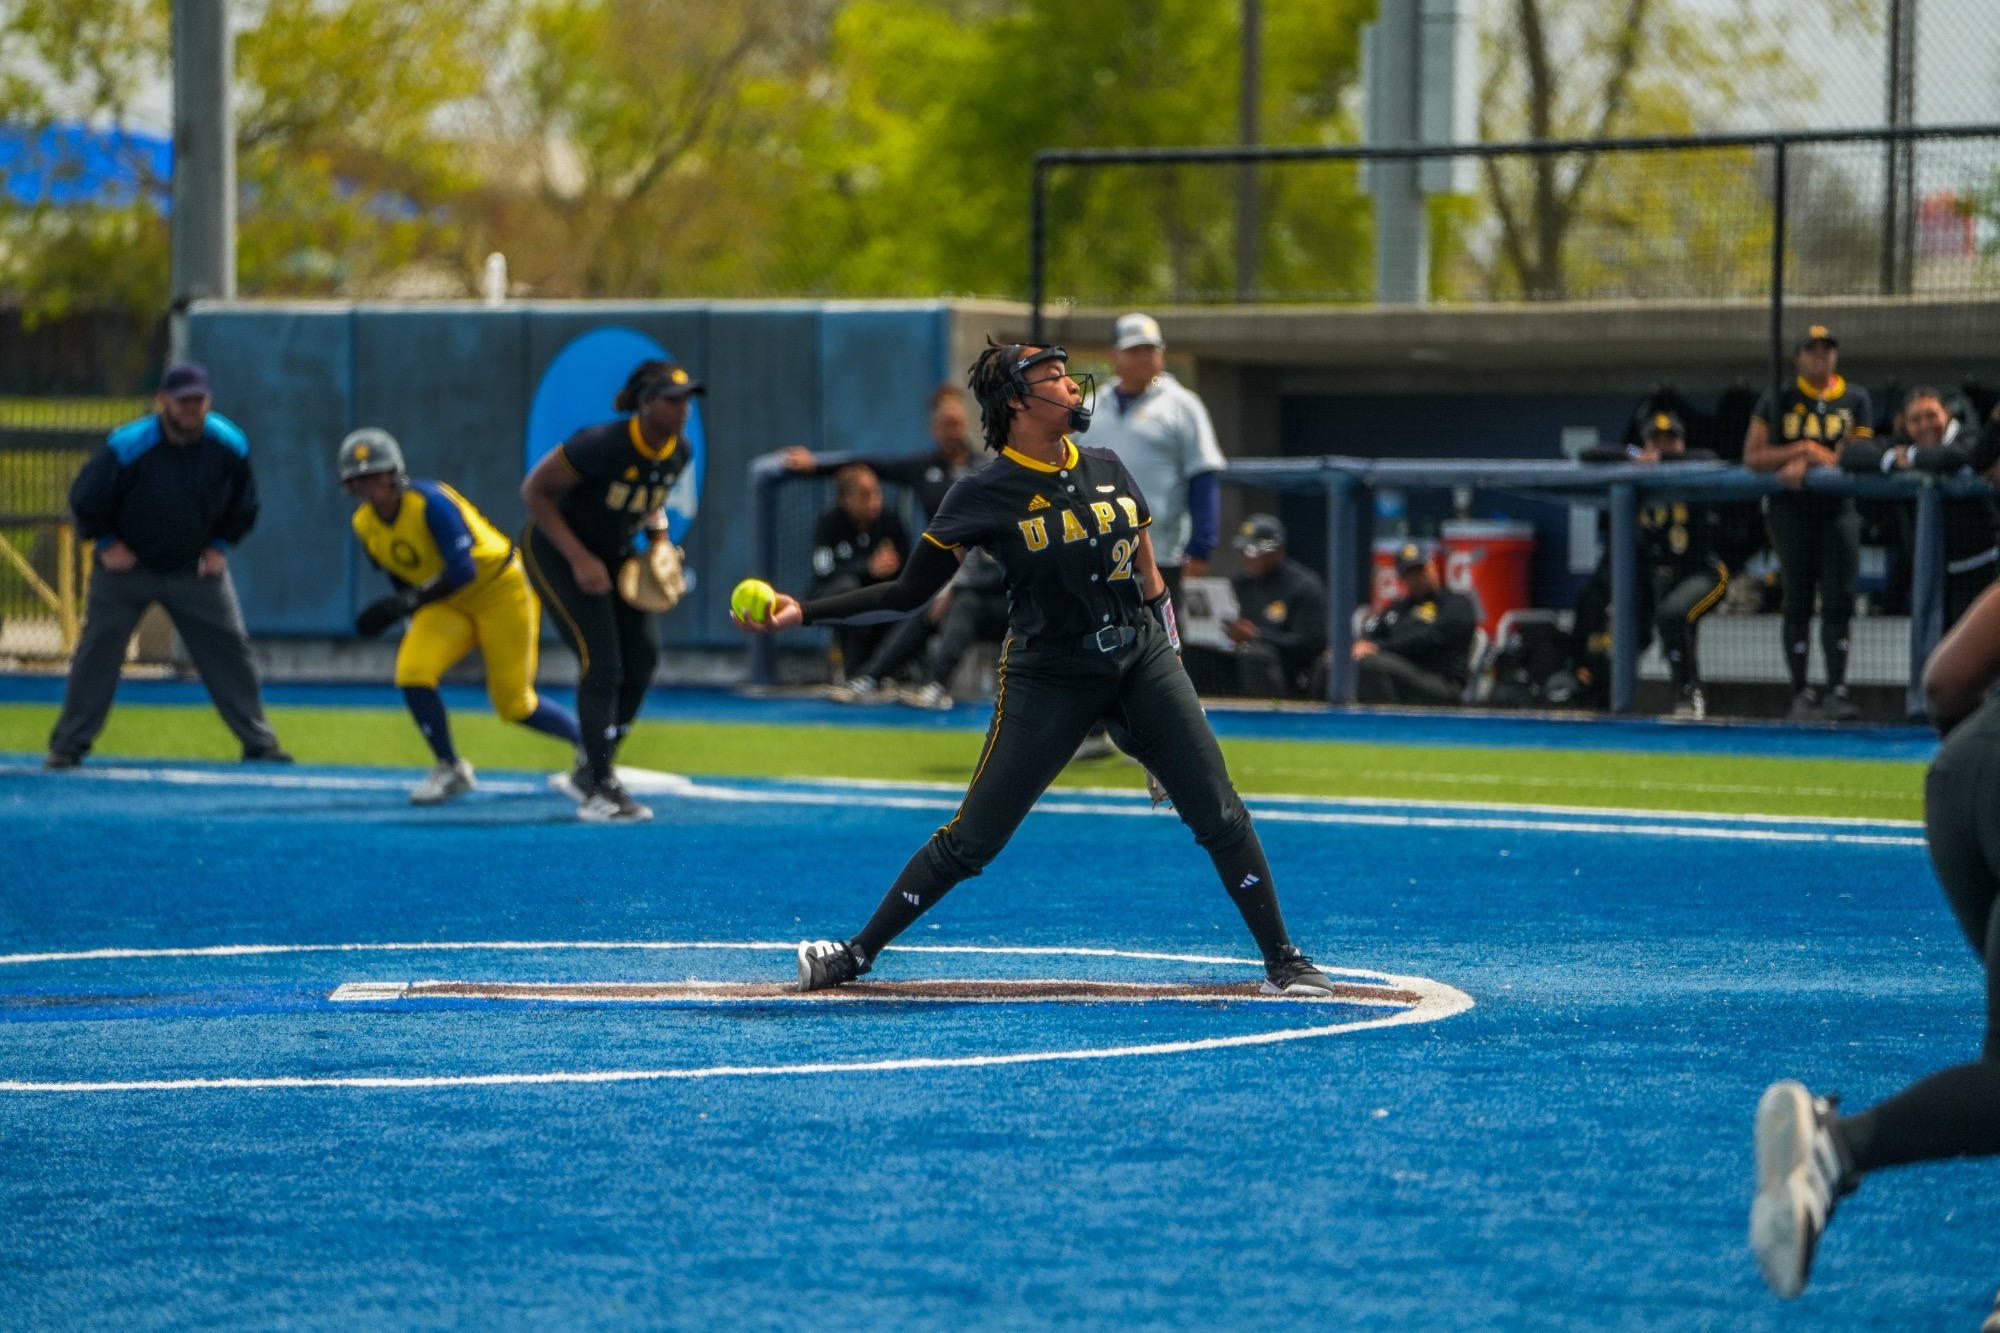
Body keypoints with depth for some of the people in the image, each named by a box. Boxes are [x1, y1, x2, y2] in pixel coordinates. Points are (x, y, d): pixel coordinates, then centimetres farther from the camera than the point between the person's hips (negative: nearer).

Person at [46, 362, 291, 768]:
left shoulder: (229, 446, -13)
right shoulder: (128, 448, -24)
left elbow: (243, 505, 7)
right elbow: (84, 498, -8)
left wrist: (220, 546, 1)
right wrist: (106, 542, -8)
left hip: (195, 568, 2)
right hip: (127, 565, -2)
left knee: (230, 649, -1)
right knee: (97, 652, -4)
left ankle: (259, 743, 8)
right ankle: (68, 745, 5)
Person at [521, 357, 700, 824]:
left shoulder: (677, 454, -8)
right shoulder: (603, 446, -30)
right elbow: (534, 489, -22)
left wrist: (661, 542, -4)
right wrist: (579, 559, -25)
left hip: (615, 555, 8)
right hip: (556, 553, -8)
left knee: (643, 658, 0)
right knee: (602, 662, -17)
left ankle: (594, 768, 17)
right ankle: (596, 791, -11)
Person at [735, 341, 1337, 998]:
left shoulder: (1107, 470, 4)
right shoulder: (984, 494, -10)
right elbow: (908, 593, -8)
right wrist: (800, 613, -16)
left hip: (1141, 657, 4)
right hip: (1049, 679, -4)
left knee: (1220, 814, -2)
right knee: (972, 838, -3)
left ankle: (1282, 959, 8)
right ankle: (857, 952, 11)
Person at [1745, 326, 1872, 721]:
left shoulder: (1855, 399, 10)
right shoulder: (1778, 399, 7)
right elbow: (1753, 458, 0)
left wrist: (1807, 465, -12)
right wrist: (1803, 450, -12)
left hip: (1838, 507, 1)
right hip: (1791, 509, -1)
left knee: (1839, 600, -7)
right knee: (1798, 600, -2)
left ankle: (1836, 691, -7)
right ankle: (1801, 693, 0)